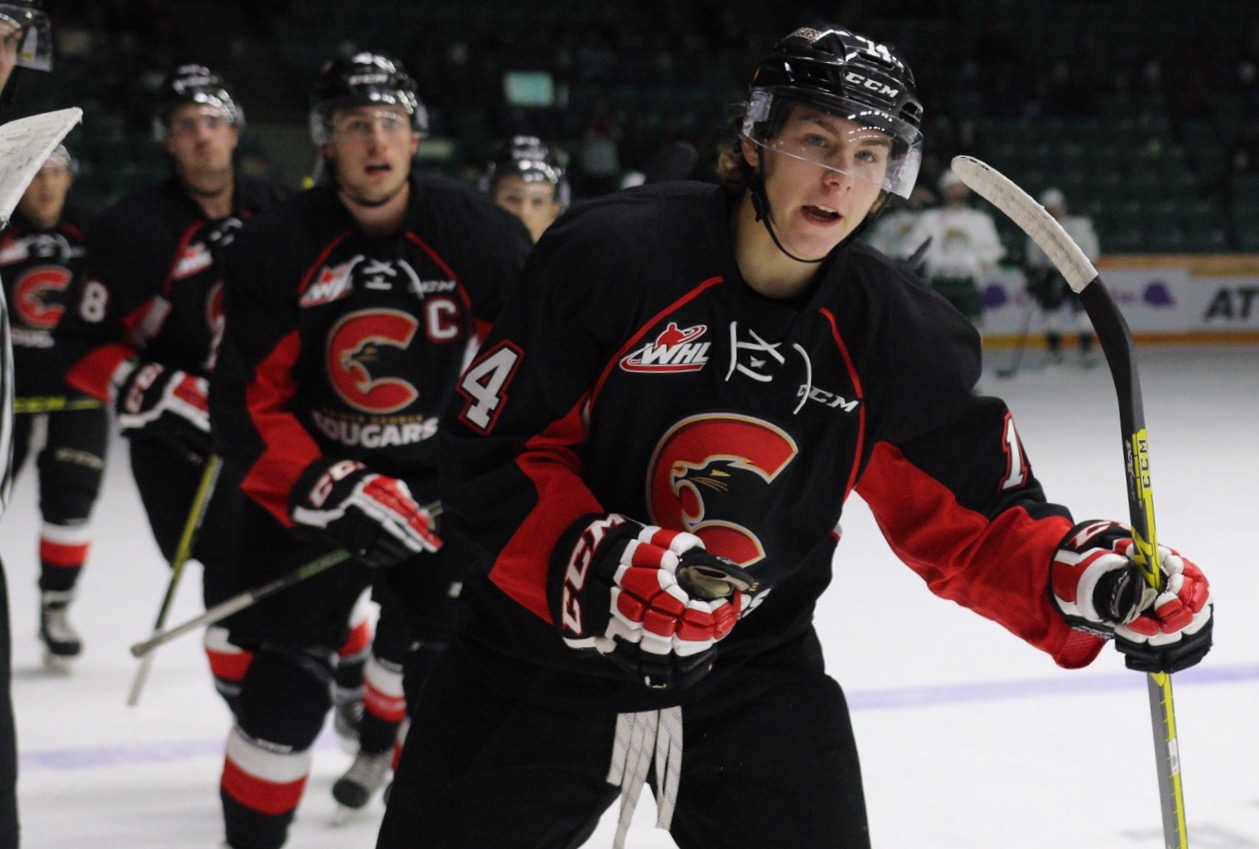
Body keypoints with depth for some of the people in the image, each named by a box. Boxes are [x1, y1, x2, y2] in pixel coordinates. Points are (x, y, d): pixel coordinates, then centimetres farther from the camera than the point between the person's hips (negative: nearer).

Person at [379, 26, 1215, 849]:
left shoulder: (901, 338, -8)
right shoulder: (611, 253, -18)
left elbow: (975, 523, -1)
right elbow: (487, 456, -14)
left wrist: (1092, 578, -19)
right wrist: (594, 563, -29)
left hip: (757, 681, 2)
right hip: (542, 656, -2)